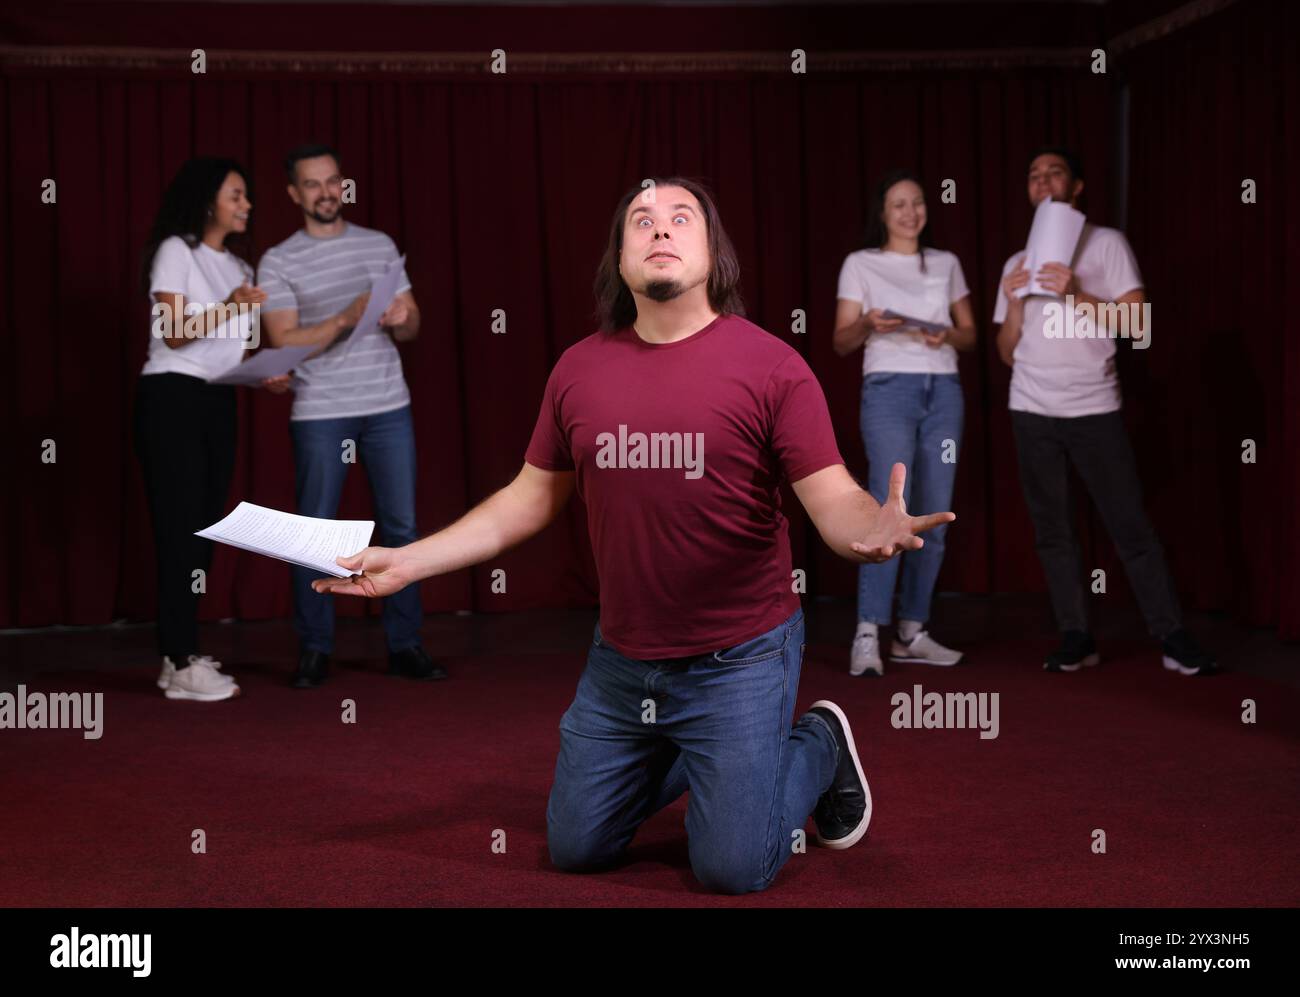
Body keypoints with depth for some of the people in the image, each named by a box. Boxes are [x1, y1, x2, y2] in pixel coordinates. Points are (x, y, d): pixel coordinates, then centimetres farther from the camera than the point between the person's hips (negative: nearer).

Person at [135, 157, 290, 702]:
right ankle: (182, 666, -8)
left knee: (203, 529, 6)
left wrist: (265, 370, -2)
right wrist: (229, 307, -25)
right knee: (180, 528, -9)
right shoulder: (176, 251, -5)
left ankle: (179, 656, 11)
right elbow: (174, 333, -13)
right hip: (173, 398, -8)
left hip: (218, 402, 8)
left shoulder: (238, 267, 17)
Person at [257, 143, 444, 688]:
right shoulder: (278, 262, 1)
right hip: (319, 413, -2)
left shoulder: (380, 245, 11)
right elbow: (284, 341, -7)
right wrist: (346, 320, -20)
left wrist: (402, 318, -10)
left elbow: (412, 327, 13)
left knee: (401, 526, 3)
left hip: (389, 406, 3)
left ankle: (405, 645, 11)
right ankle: (314, 650, 12)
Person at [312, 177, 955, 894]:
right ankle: (678, 755, 40)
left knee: (733, 870, -3)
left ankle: (819, 749, 24)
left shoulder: (770, 366, -14)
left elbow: (834, 500, -15)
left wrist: (877, 529, -39)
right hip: (619, 662, 5)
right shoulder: (579, 368, -1)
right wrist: (406, 561, 3)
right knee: (575, 850, 16)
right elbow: (529, 500, 8)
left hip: (738, 662, -5)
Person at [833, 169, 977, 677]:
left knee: (934, 516, 1)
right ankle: (867, 636, -17)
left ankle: (911, 633, 9)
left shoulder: (946, 263, 16)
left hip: (943, 391, 4)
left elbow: (970, 332, 15)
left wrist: (946, 336, -7)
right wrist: (868, 324, -18)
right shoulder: (860, 264, 6)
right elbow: (841, 342, 3)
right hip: (889, 389, -4)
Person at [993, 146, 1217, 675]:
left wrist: (1077, 295, -18)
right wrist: (1015, 302, -4)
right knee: (1052, 531, 2)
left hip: (1094, 408, -4)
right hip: (1032, 411, 4)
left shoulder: (1107, 243, 3)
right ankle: (1076, 637, 8)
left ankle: (1172, 637, -1)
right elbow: (1007, 353, 13)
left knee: (1130, 524, -6)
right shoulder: (1017, 263, 14)